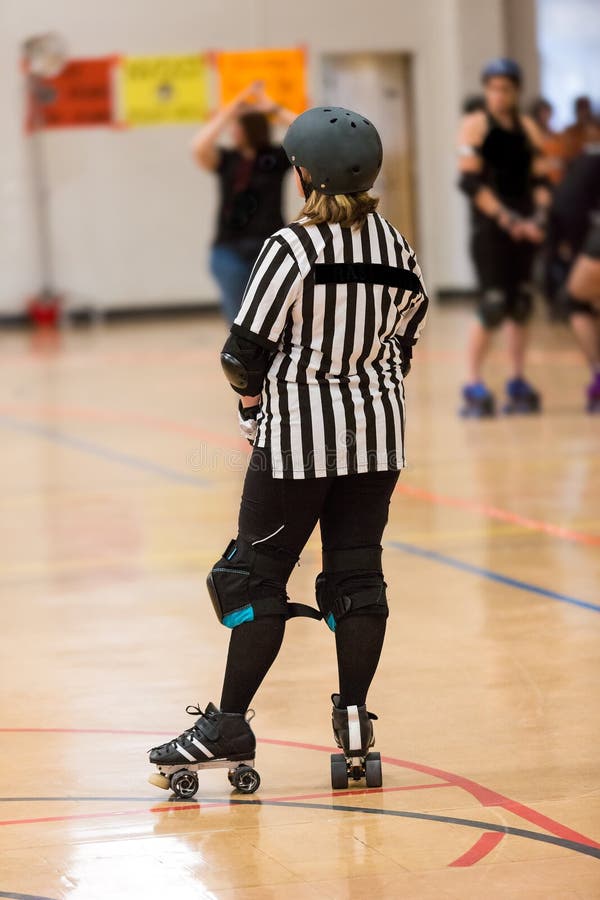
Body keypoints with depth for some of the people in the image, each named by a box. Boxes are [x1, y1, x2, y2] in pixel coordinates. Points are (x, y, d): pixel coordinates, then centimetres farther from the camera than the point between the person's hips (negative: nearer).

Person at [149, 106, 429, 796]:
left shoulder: (292, 248, -14)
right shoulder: (395, 247, 4)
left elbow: (245, 354, -13)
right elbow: (404, 342, 11)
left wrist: (253, 394, 5)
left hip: (297, 436, -5)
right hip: (378, 437, 5)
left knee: (258, 573, 3)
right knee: (357, 571, 9)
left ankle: (229, 726, 6)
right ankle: (354, 726, 6)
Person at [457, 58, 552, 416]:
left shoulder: (528, 128, 11)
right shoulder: (476, 125, -3)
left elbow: (541, 179, 10)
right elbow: (470, 182, -11)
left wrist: (538, 216, -8)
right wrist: (507, 219, -16)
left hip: (523, 225, 5)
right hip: (489, 226, -5)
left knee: (521, 305, 6)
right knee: (493, 306, -12)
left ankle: (519, 383, 14)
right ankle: (475, 387, -4)